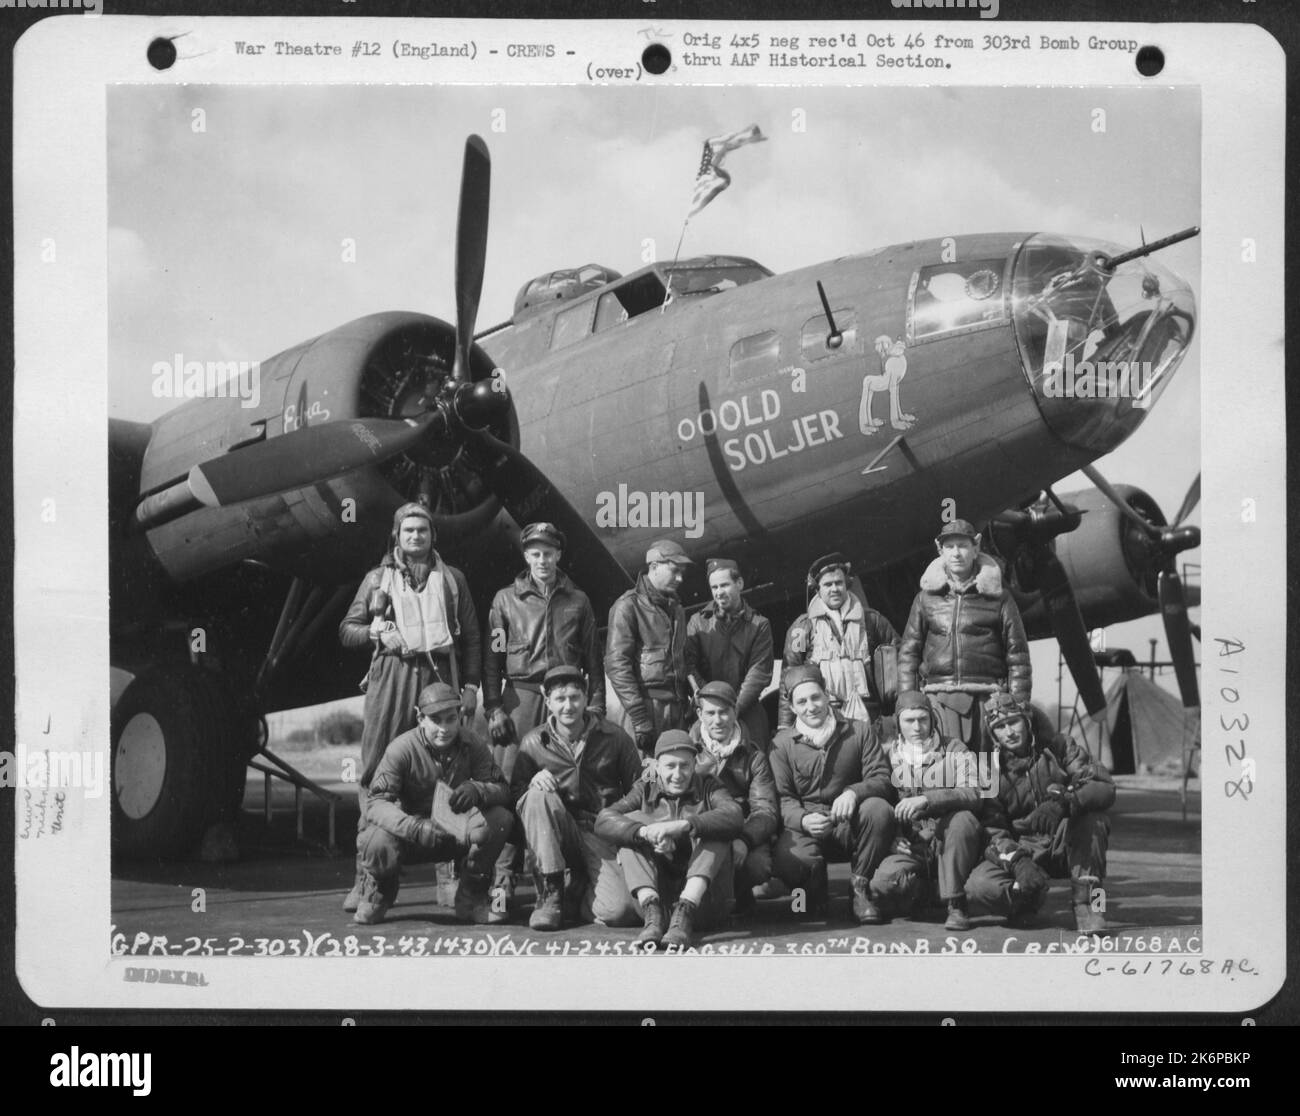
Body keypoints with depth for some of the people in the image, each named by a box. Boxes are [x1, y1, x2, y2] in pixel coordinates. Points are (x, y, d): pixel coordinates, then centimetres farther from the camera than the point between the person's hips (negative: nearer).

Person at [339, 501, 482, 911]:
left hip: (440, 676, 1)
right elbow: (347, 629, 15)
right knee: (377, 773, -6)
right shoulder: (377, 579, 15)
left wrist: (471, 685, 4)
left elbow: (471, 636, 13)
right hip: (390, 677, 0)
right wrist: (376, 632, -4)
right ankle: (367, 875, -5)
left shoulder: (451, 579, 16)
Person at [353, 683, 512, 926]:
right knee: (377, 844, -35)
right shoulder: (402, 748, -19)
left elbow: (502, 789, -11)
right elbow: (376, 802, -26)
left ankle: (471, 898, -3)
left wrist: (477, 790, -36)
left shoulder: (472, 746, -9)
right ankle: (379, 893, 5)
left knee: (500, 819, -25)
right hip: (411, 835, -3)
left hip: (457, 833, 3)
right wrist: (415, 827, -44)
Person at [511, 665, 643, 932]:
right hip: (558, 834, 1)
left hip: (603, 835, -1)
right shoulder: (534, 743, 0)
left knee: (621, 911, -26)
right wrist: (533, 781, -19)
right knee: (538, 795, -31)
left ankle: (580, 893, 12)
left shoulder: (615, 738, -1)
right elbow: (515, 795, 4)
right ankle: (550, 892, -18)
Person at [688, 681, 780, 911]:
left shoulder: (754, 757, 7)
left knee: (758, 864, -31)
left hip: (743, 831, 1)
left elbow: (766, 811, -3)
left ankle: (739, 893, 5)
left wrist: (744, 840, -24)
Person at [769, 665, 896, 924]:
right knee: (787, 861, -35)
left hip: (851, 825, 1)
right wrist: (803, 820, -23)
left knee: (879, 809, -33)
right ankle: (816, 890, 5)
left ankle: (861, 890, -15)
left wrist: (853, 792, -27)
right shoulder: (782, 743, 5)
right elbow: (783, 797, 0)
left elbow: (881, 779, -4)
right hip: (806, 827, -1)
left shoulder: (860, 732, 5)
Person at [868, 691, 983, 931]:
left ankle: (956, 905, -21)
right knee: (883, 884, -30)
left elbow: (974, 795, -12)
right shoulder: (888, 752, 10)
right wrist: (893, 838, -9)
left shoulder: (955, 751, 5)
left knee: (963, 819, -34)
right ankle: (923, 889, 7)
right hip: (908, 845, 1)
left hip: (949, 844, -1)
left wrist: (926, 799, -27)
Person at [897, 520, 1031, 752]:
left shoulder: (997, 596, 8)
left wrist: (1019, 706, 0)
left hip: (987, 697, -1)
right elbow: (908, 652, 13)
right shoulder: (926, 597, 13)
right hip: (939, 696, 1)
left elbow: (1017, 655, 7)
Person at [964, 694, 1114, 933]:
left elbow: (1105, 787, -17)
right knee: (979, 887, -28)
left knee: (1092, 816, -33)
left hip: (1066, 847, -1)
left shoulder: (1058, 747, -4)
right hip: (1021, 849, 1)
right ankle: (1030, 896, 5)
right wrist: (1017, 861, -30)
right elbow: (994, 830, -8)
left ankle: (1085, 902, -22)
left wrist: (1063, 802, -38)